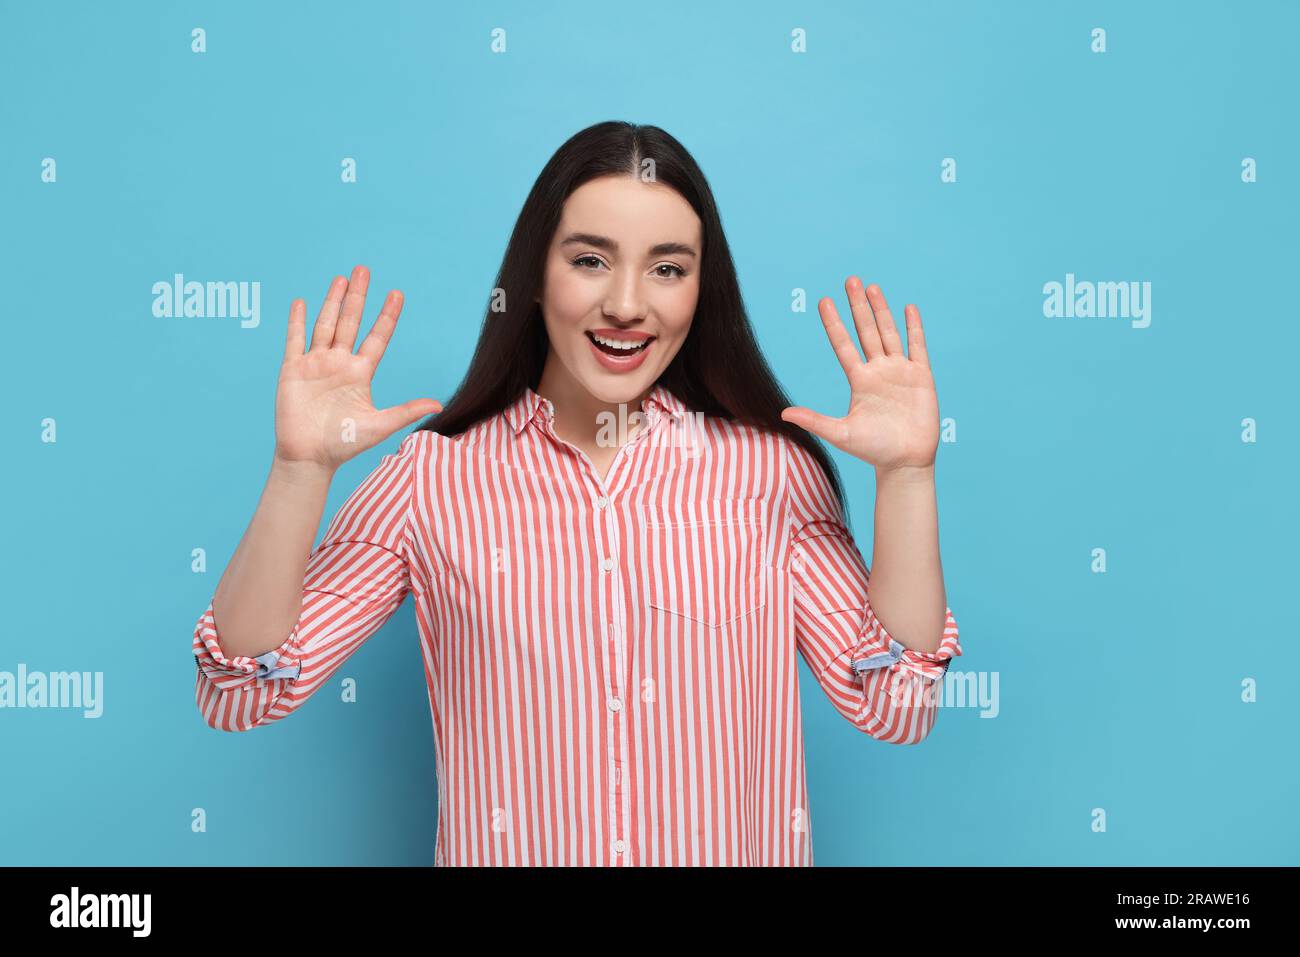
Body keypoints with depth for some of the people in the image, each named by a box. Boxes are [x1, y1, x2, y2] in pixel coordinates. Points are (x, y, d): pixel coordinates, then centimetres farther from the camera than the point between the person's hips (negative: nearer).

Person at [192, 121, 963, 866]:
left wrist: (906, 477, -19)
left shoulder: (770, 467, -7)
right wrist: (301, 471, -24)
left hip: (736, 852, 1)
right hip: (509, 851, 0)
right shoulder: (434, 476, -9)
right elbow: (242, 694, -12)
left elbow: (895, 707, -10)